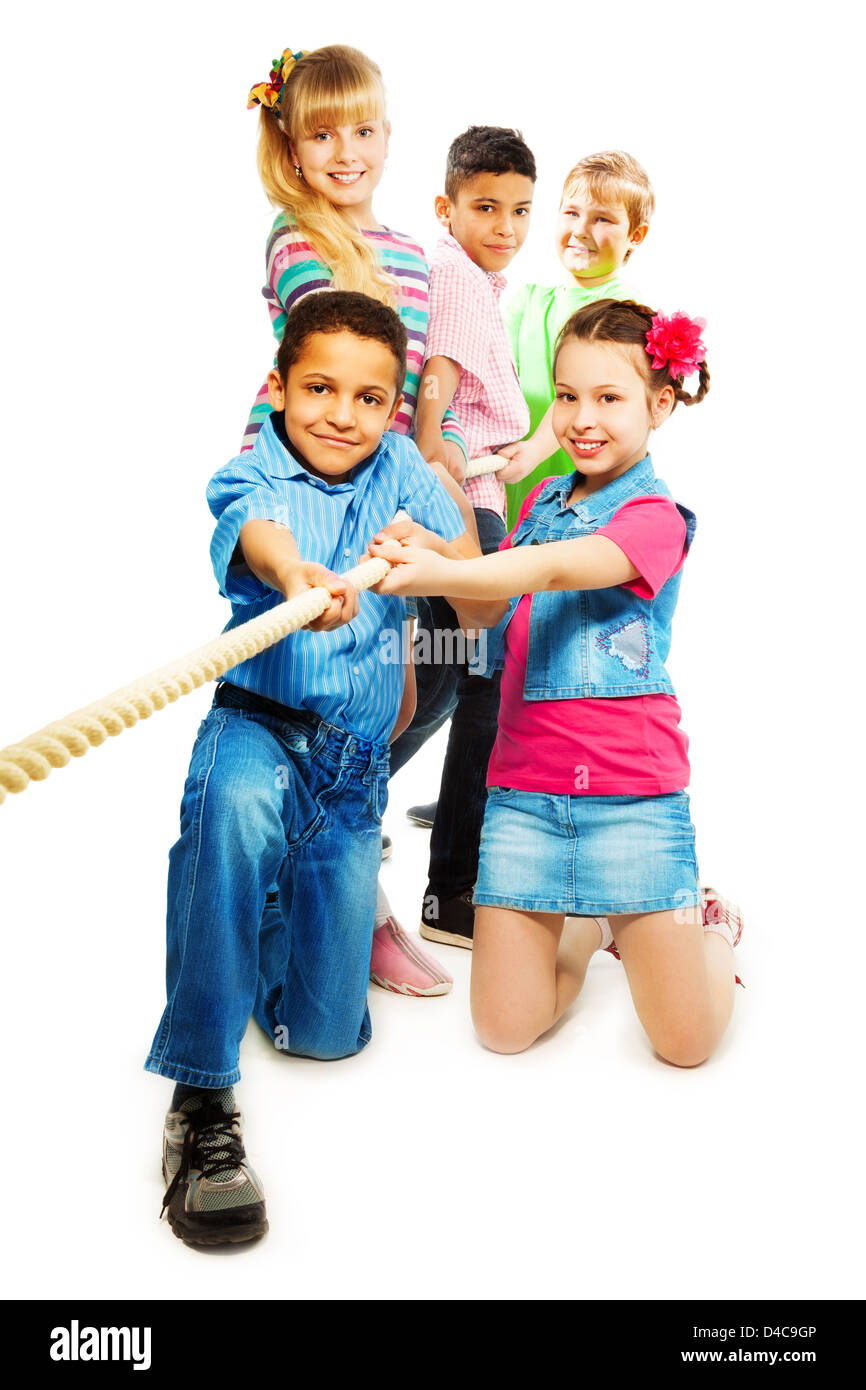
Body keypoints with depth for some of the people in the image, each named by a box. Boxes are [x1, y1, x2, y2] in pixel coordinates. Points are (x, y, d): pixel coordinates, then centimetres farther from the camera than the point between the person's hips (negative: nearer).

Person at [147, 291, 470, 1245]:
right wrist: (295, 576, -53)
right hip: (260, 725, -3)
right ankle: (199, 1102, -30)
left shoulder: (401, 470, 8)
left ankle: (283, 906, 38)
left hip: (355, 763, 3)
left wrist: (431, 550, -18)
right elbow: (259, 532, -28)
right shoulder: (252, 475, -3)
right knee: (235, 808, -43)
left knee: (329, 1031, 4)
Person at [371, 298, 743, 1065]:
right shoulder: (543, 499, 15)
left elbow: (554, 570, -25)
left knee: (686, 1040, 2)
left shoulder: (655, 517, -6)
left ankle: (711, 931, 34)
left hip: (631, 787, -4)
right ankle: (588, 925, 32)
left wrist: (435, 572, -41)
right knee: (505, 1028, 4)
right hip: (524, 783, 5)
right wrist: (431, 552, -10)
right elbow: (487, 611, 10)